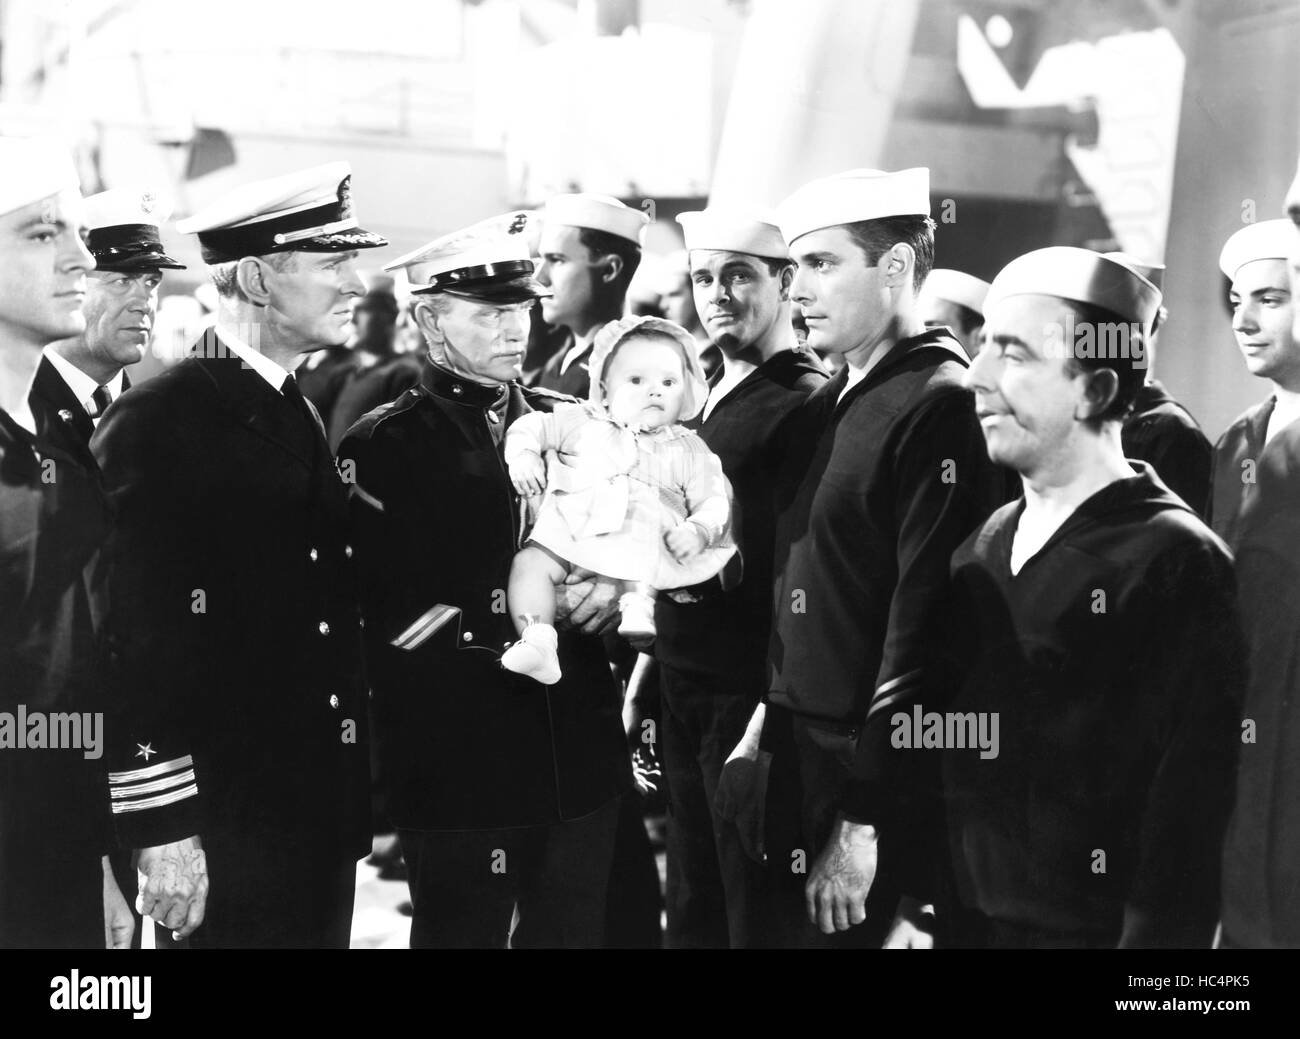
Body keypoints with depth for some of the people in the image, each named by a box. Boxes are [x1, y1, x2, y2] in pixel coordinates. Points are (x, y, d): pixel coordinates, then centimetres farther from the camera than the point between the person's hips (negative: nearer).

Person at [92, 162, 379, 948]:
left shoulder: (306, 417, 14)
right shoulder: (159, 425, -13)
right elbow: (140, 638, -18)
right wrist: (162, 825, -20)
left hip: (322, 816, 8)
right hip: (226, 828, -8)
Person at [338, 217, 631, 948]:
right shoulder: (384, 448, -5)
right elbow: (392, 618, -12)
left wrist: (611, 590, -3)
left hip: (583, 757, 5)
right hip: (459, 772, -5)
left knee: (579, 929, 12)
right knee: (464, 932, 4)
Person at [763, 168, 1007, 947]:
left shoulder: (942, 407, -15)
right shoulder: (829, 406, 12)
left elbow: (926, 623, -19)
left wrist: (865, 822, -19)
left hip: (882, 787, -8)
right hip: (801, 759, 8)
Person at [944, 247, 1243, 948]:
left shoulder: (1178, 563, -13)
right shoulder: (981, 550, 8)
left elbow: (1191, 803, -17)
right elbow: (934, 752, 11)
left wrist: (1158, 933, -19)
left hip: (1091, 926, -6)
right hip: (963, 917, 6)